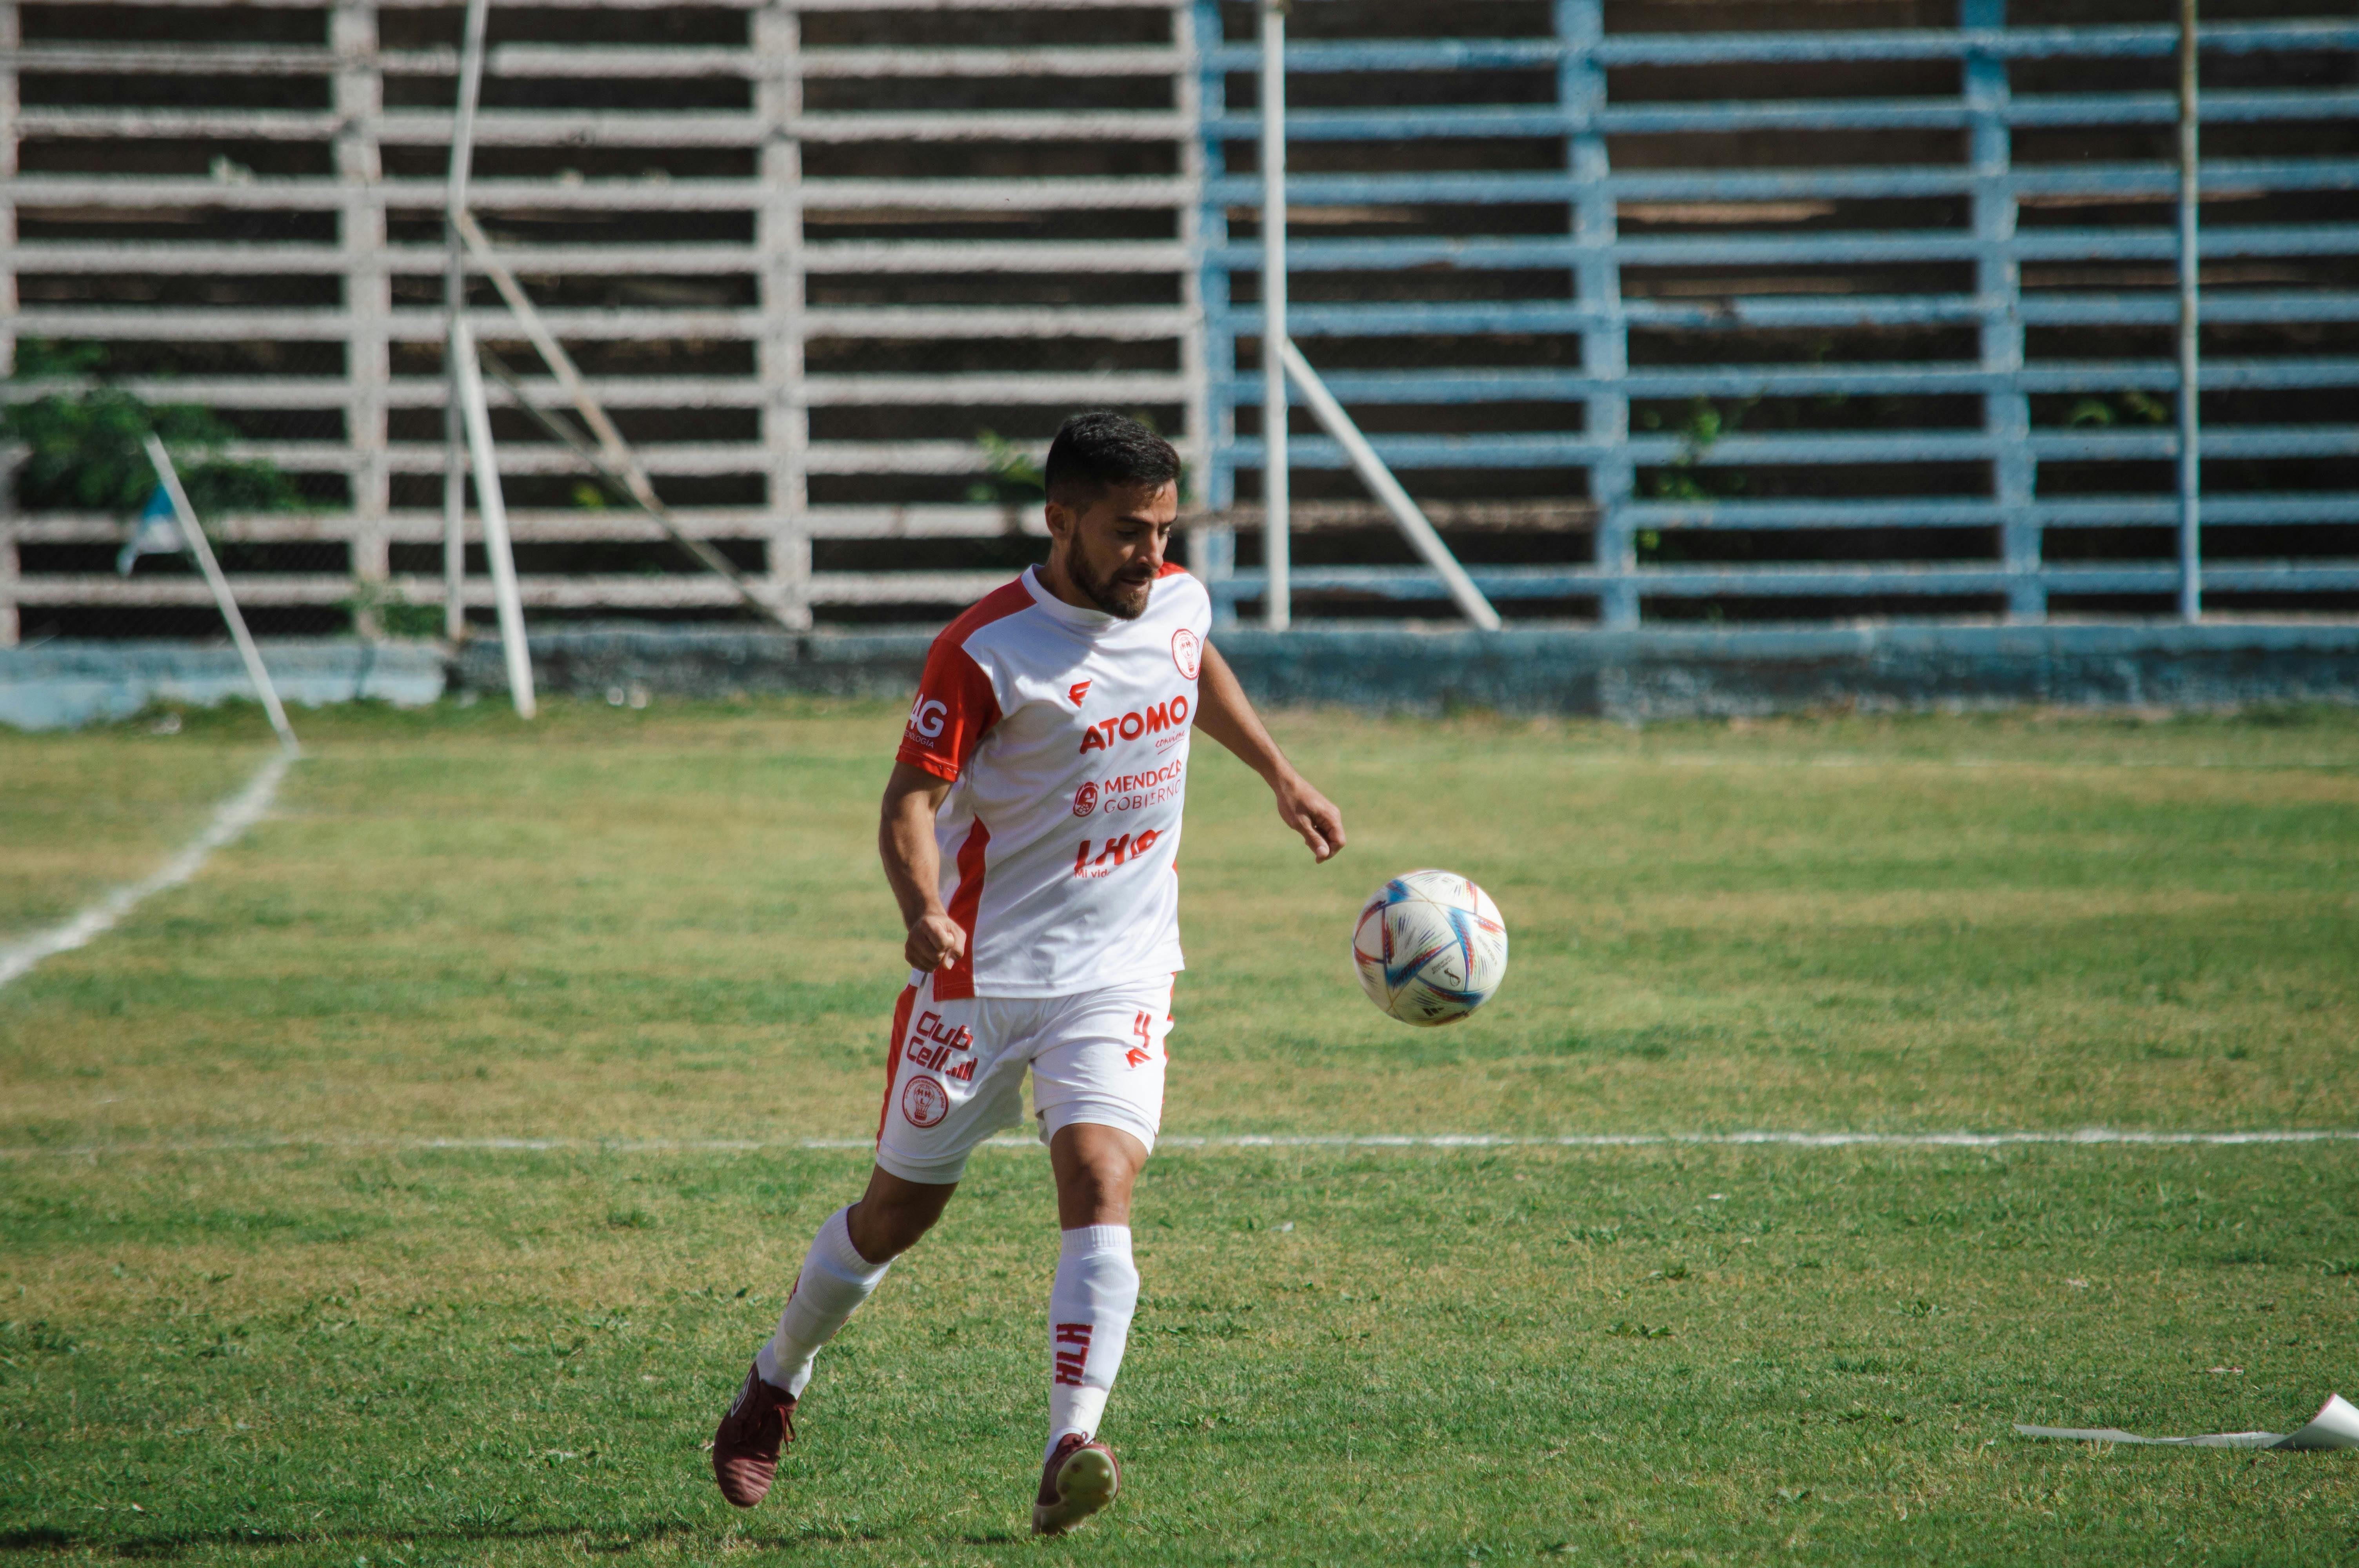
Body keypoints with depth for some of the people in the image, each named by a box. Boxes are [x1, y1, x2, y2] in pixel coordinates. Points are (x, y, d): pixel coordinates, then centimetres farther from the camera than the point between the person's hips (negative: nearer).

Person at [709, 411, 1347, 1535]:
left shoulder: (1178, 601, 3)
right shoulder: (984, 653, -16)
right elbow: (913, 797, -20)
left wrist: (1280, 777, 32)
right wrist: (923, 913, -38)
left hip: (1120, 975, 3)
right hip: (982, 970, -3)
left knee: (1100, 1187, -20)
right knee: (901, 1209, 10)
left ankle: (1070, 1451, -29)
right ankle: (777, 1380, 36)